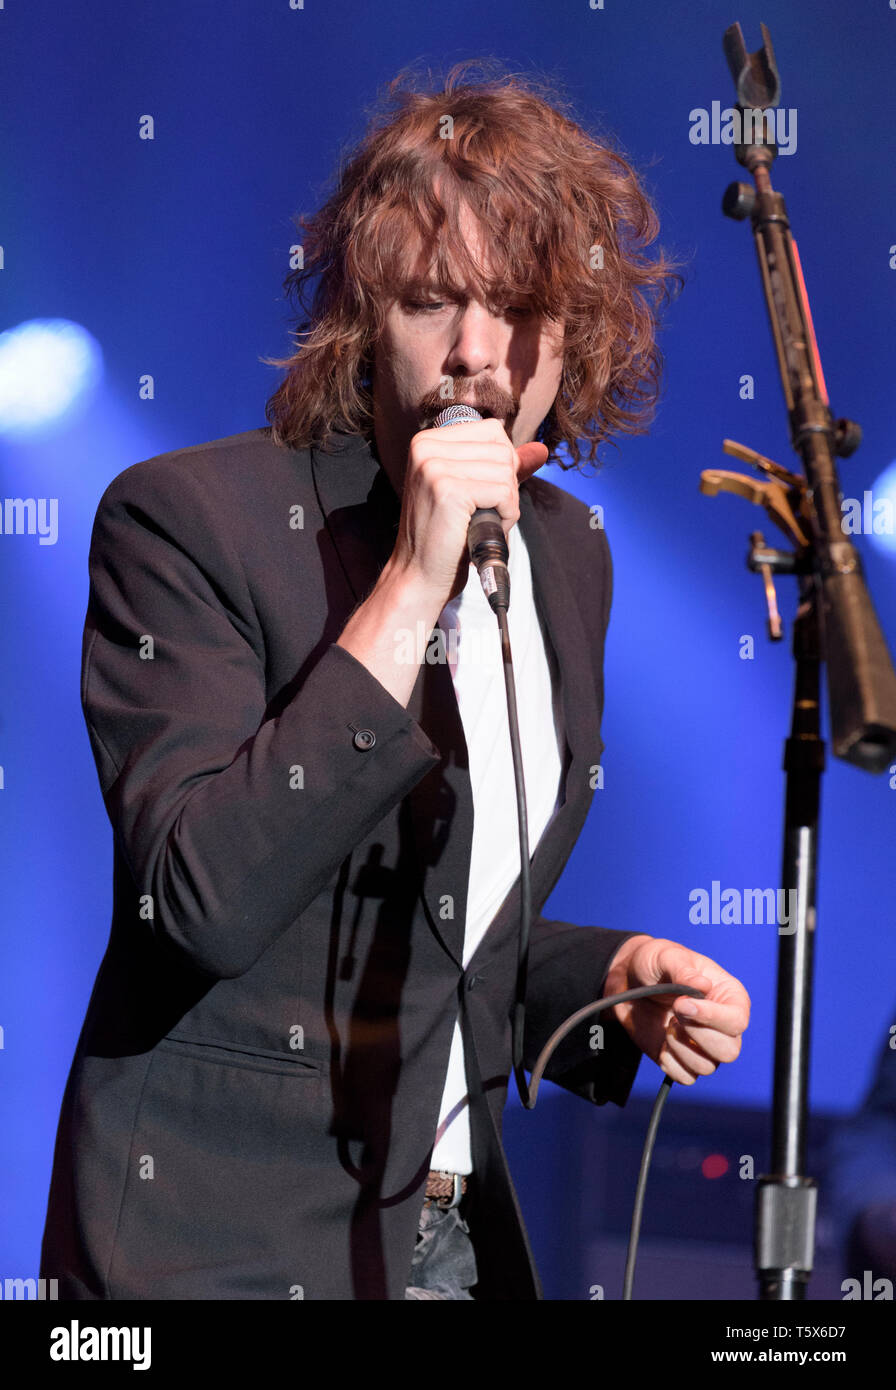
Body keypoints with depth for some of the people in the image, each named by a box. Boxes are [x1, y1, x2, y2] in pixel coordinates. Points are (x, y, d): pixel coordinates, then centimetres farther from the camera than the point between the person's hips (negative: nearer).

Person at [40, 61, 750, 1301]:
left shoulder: (566, 553, 7)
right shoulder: (185, 517, -13)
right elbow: (211, 904, -25)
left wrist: (611, 980, -1)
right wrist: (408, 592, -26)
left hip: (450, 1230, 6)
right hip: (220, 1246, -6)